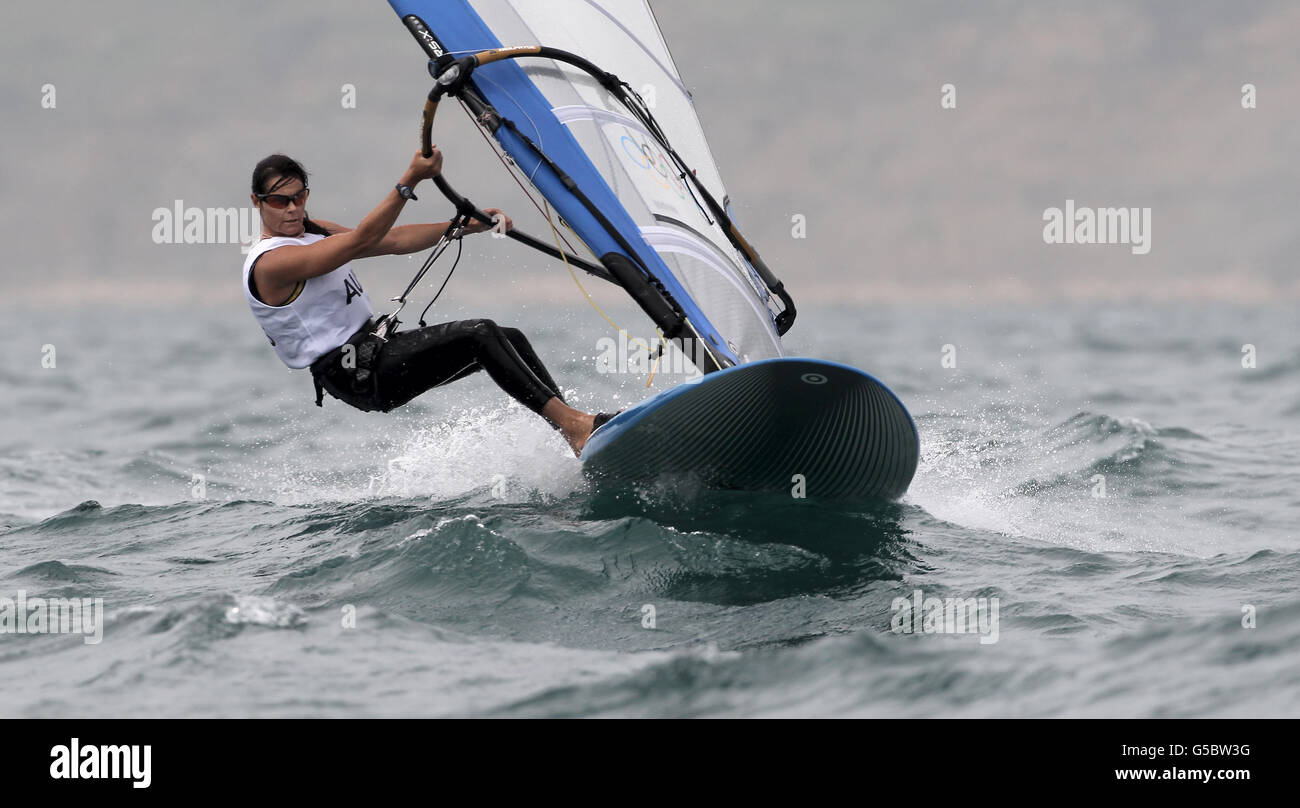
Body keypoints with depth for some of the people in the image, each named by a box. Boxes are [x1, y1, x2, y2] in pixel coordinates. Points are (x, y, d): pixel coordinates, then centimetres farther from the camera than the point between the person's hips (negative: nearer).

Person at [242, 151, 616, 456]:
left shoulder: (313, 231, 16)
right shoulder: (272, 262, -15)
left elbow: (394, 241, 14)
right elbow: (361, 240, -22)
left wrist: (466, 225, 5)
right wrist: (410, 181, -26)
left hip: (374, 345, 10)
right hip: (358, 376, -10)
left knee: (511, 339, 1)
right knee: (480, 335, -22)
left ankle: (574, 426, -4)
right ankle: (573, 425, -27)